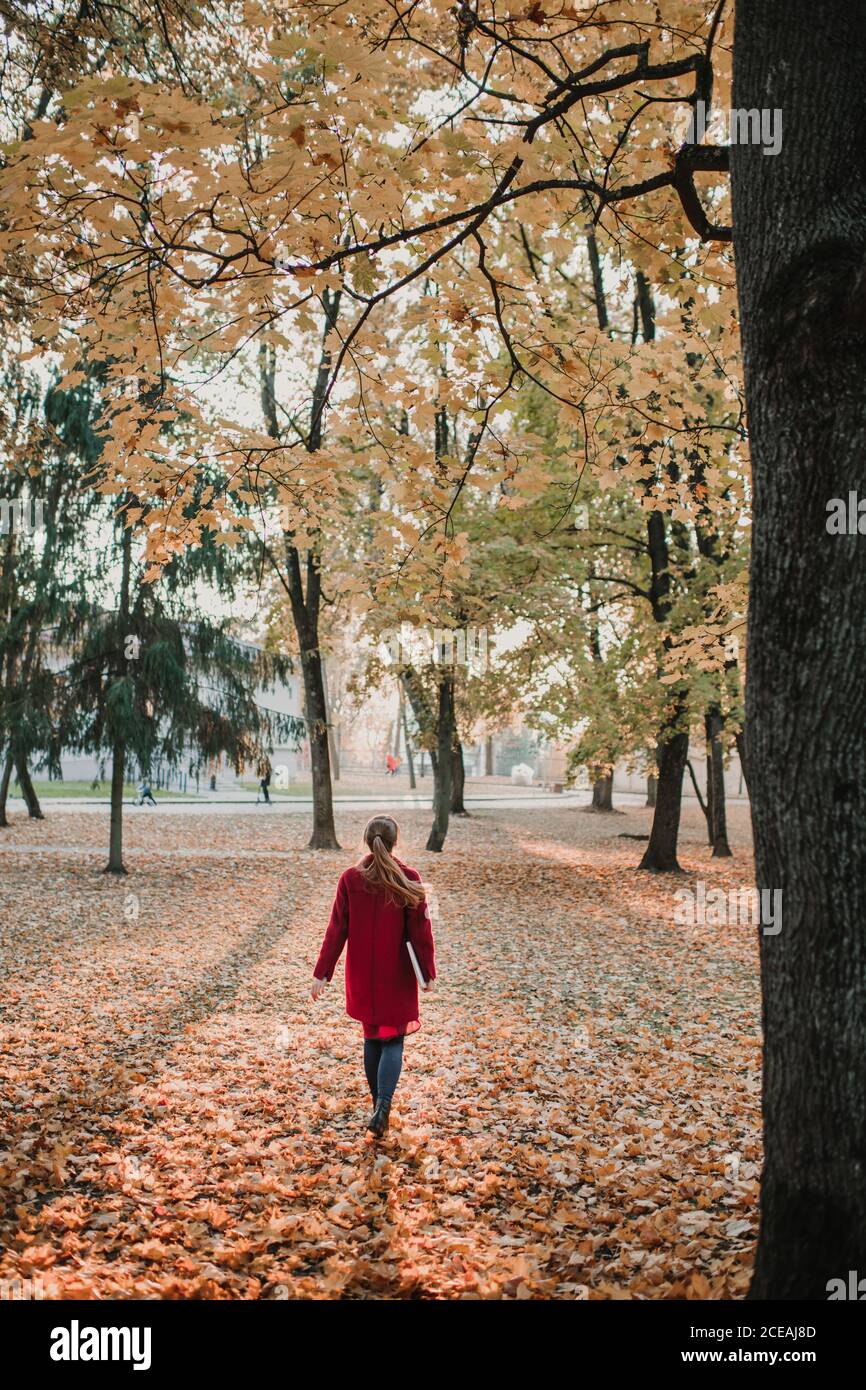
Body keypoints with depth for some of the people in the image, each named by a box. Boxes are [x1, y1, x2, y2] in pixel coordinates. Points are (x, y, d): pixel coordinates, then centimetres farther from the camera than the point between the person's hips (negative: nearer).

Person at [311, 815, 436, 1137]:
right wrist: (428, 972, 0)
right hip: (397, 975, -2)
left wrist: (322, 973, -1)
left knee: (372, 1037, 18)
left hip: (362, 975, 2)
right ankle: (383, 1105, -13)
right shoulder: (408, 879, -10)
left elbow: (336, 931, -6)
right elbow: (420, 930, -8)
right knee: (393, 1039, 7)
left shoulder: (350, 879, -6)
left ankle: (379, 1104, 25)